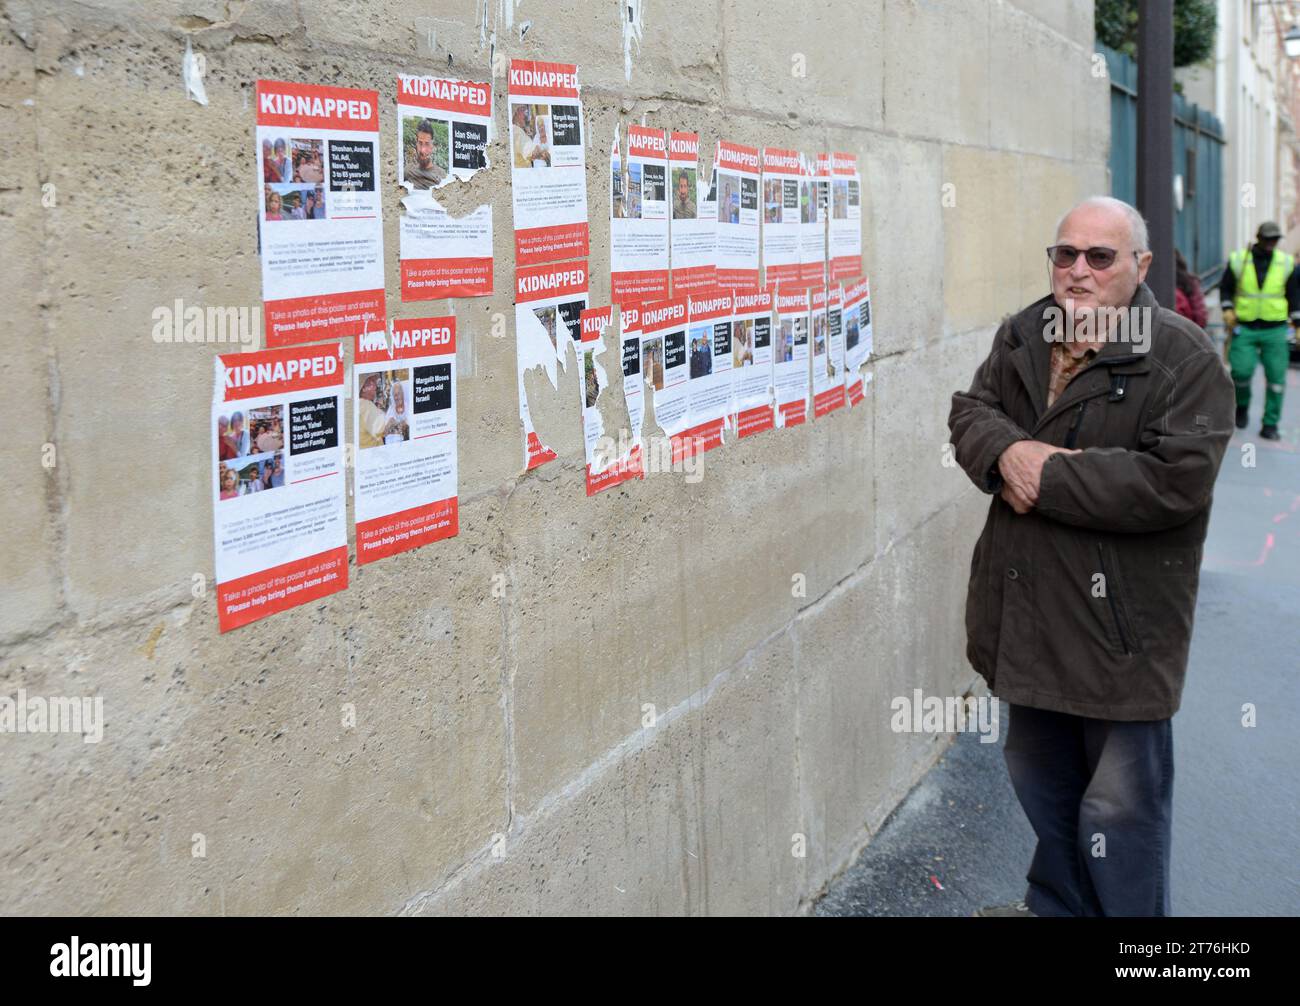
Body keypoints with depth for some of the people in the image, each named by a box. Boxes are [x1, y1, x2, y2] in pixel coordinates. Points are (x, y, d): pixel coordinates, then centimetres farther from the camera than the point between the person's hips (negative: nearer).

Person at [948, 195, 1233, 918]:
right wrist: (1006, 451, -16)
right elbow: (970, 411, 8)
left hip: (1120, 619, -7)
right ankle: (1055, 905, 44)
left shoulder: (1183, 357, -14)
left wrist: (1048, 477, -20)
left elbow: (1176, 481, -23)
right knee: (1040, 776, 24)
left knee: (1120, 803, 2)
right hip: (1028, 608, 7)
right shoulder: (1021, 336, 8)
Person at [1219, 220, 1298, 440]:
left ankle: (1270, 424, 8)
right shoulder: (1237, 260, 1)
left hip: (1275, 330, 1)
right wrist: (1227, 309, -6)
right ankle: (1242, 405, 19)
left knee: (1276, 377, -2)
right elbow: (1225, 288, 10)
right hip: (1244, 328, -1)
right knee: (1241, 370, -13)